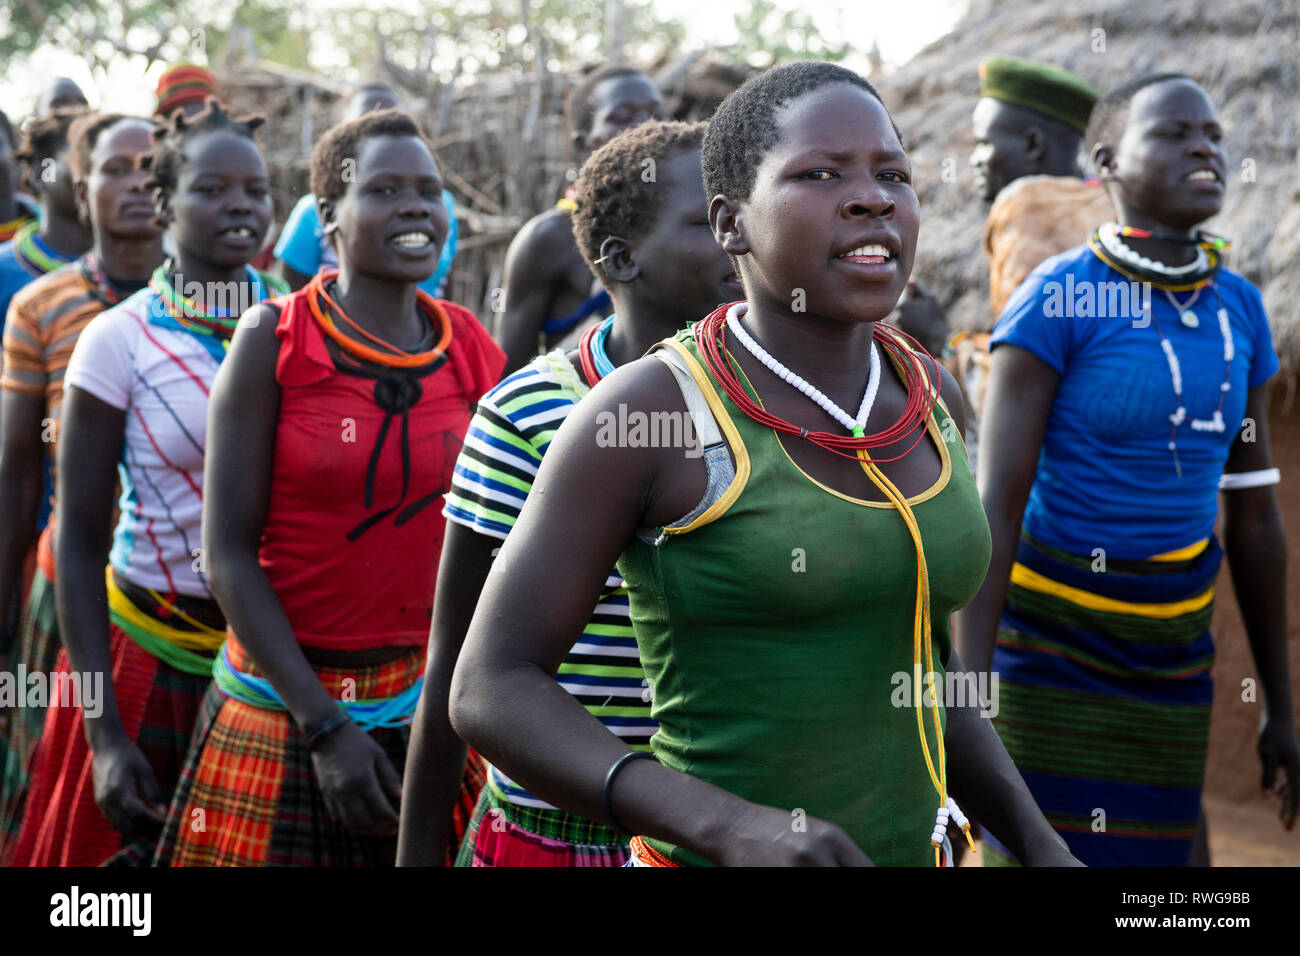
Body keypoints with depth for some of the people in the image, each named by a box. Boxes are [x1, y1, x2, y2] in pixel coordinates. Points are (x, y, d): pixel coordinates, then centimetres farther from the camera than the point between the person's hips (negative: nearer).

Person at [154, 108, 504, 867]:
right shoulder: (275, 339, -8)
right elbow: (229, 549, -9)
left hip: (429, 704, 3)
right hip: (285, 707, -3)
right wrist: (325, 726, -13)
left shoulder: (473, 348, 2)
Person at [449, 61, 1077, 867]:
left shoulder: (926, 398, 3)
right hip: (710, 861, -5)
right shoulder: (647, 407, -14)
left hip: (911, 847, 6)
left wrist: (1040, 842, 4)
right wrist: (733, 826, -26)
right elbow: (491, 690, -15)